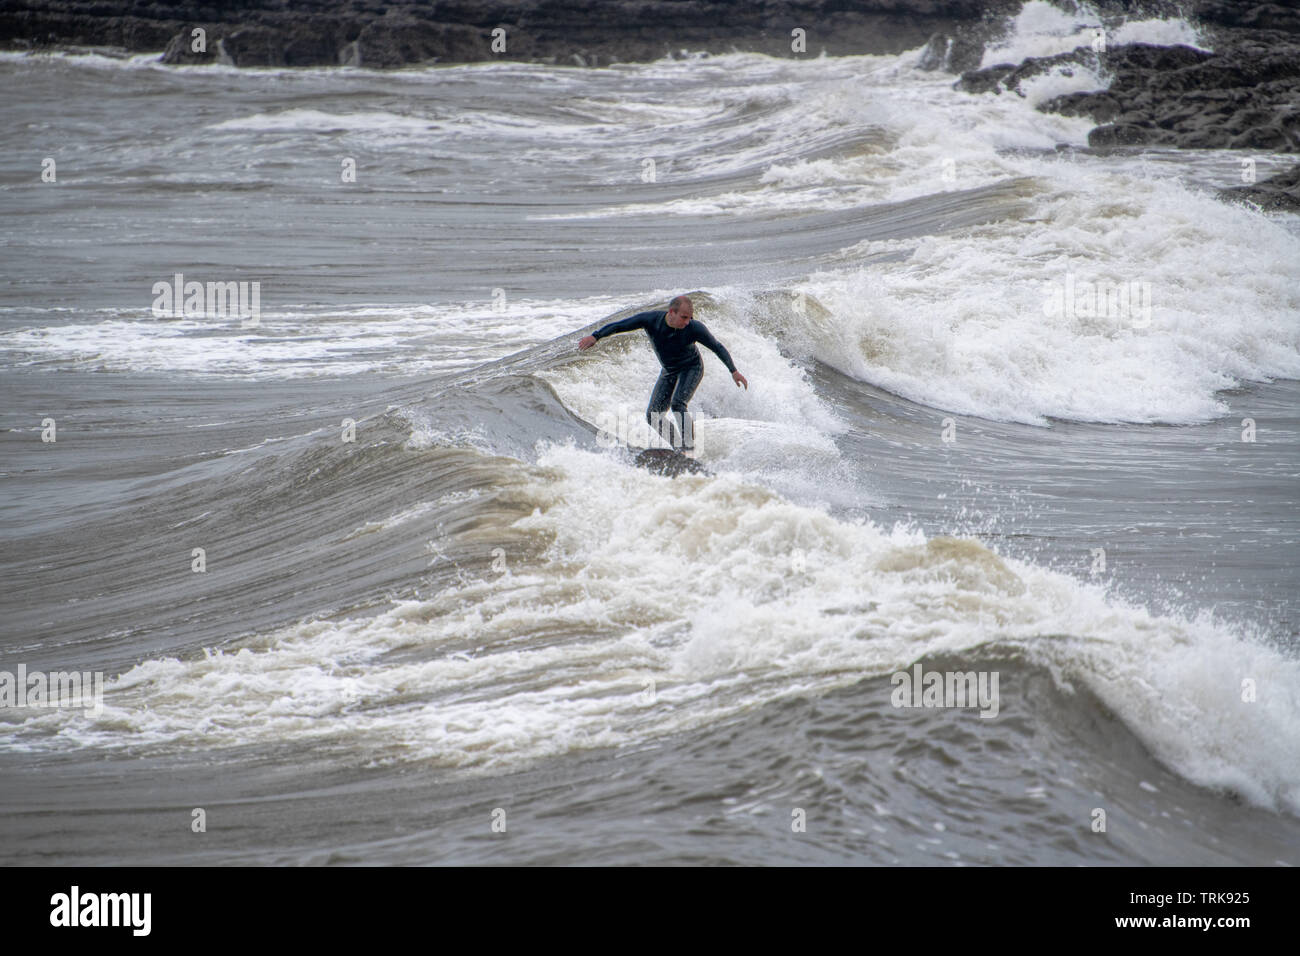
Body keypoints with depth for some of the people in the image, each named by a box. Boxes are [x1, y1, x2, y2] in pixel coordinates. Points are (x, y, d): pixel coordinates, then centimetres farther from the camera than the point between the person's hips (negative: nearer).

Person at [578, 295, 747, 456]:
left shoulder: (694, 328, -29)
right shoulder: (651, 320, -24)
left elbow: (717, 347, -16)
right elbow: (618, 326, -19)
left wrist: (734, 371, -19)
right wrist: (595, 336, -32)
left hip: (691, 369, -4)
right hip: (668, 372, 4)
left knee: (677, 403, -29)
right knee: (653, 416, -3)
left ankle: (689, 450, -25)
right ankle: (680, 448, 10)